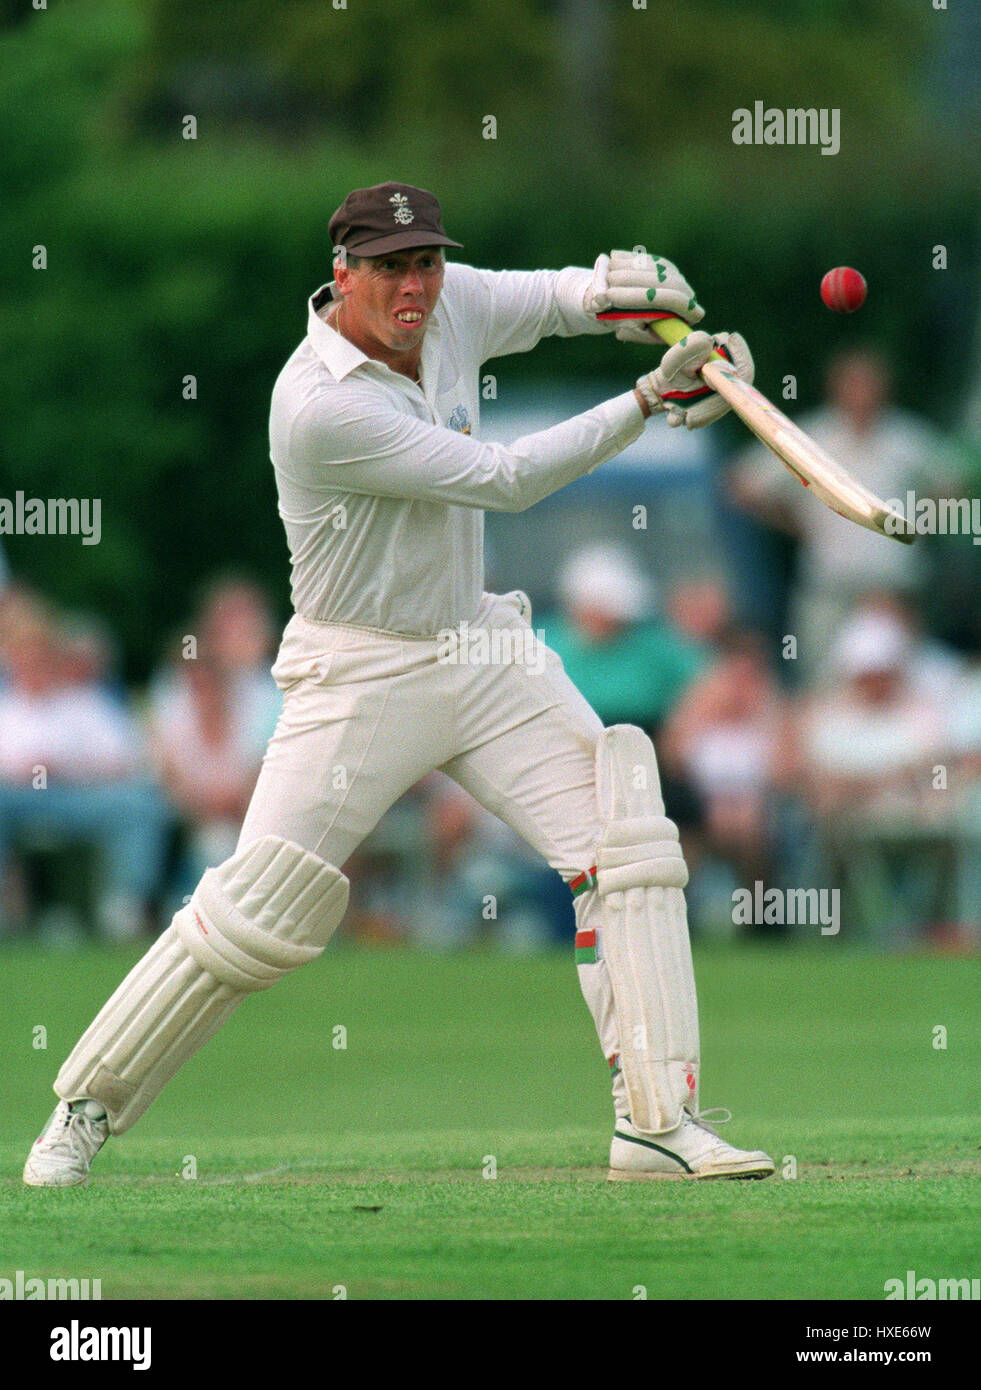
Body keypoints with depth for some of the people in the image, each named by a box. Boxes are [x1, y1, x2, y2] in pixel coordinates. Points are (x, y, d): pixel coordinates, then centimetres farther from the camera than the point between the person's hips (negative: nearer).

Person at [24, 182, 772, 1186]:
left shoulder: (449, 306, -3)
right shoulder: (320, 404, -24)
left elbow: (553, 298, 12)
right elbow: (504, 480, -23)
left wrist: (623, 286, -14)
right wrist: (649, 401, -23)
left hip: (484, 651, 7)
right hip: (361, 678, -7)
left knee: (628, 844, -7)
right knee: (255, 916, -7)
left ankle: (658, 1120, -6)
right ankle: (88, 1106, 10)